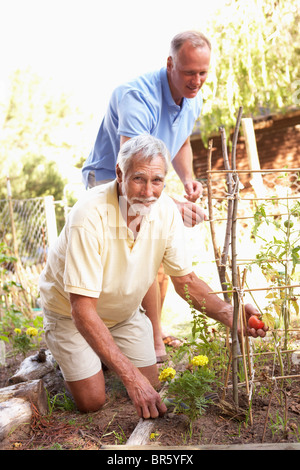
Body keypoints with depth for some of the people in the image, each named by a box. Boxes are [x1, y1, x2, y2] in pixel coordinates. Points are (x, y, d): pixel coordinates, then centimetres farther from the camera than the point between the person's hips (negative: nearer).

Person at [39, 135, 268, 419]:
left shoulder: (166, 210, -20)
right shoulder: (90, 216, -37)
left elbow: (185, 280, -10)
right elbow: (82, 310, -37)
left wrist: (229, 314, -28)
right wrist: (131, 377, -40)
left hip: (125, 309, 5)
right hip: (71, 309, -4)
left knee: (149, 386, 6)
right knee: (92, 402, -4)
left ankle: (104, 353, 32)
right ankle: (64, 353, 24)